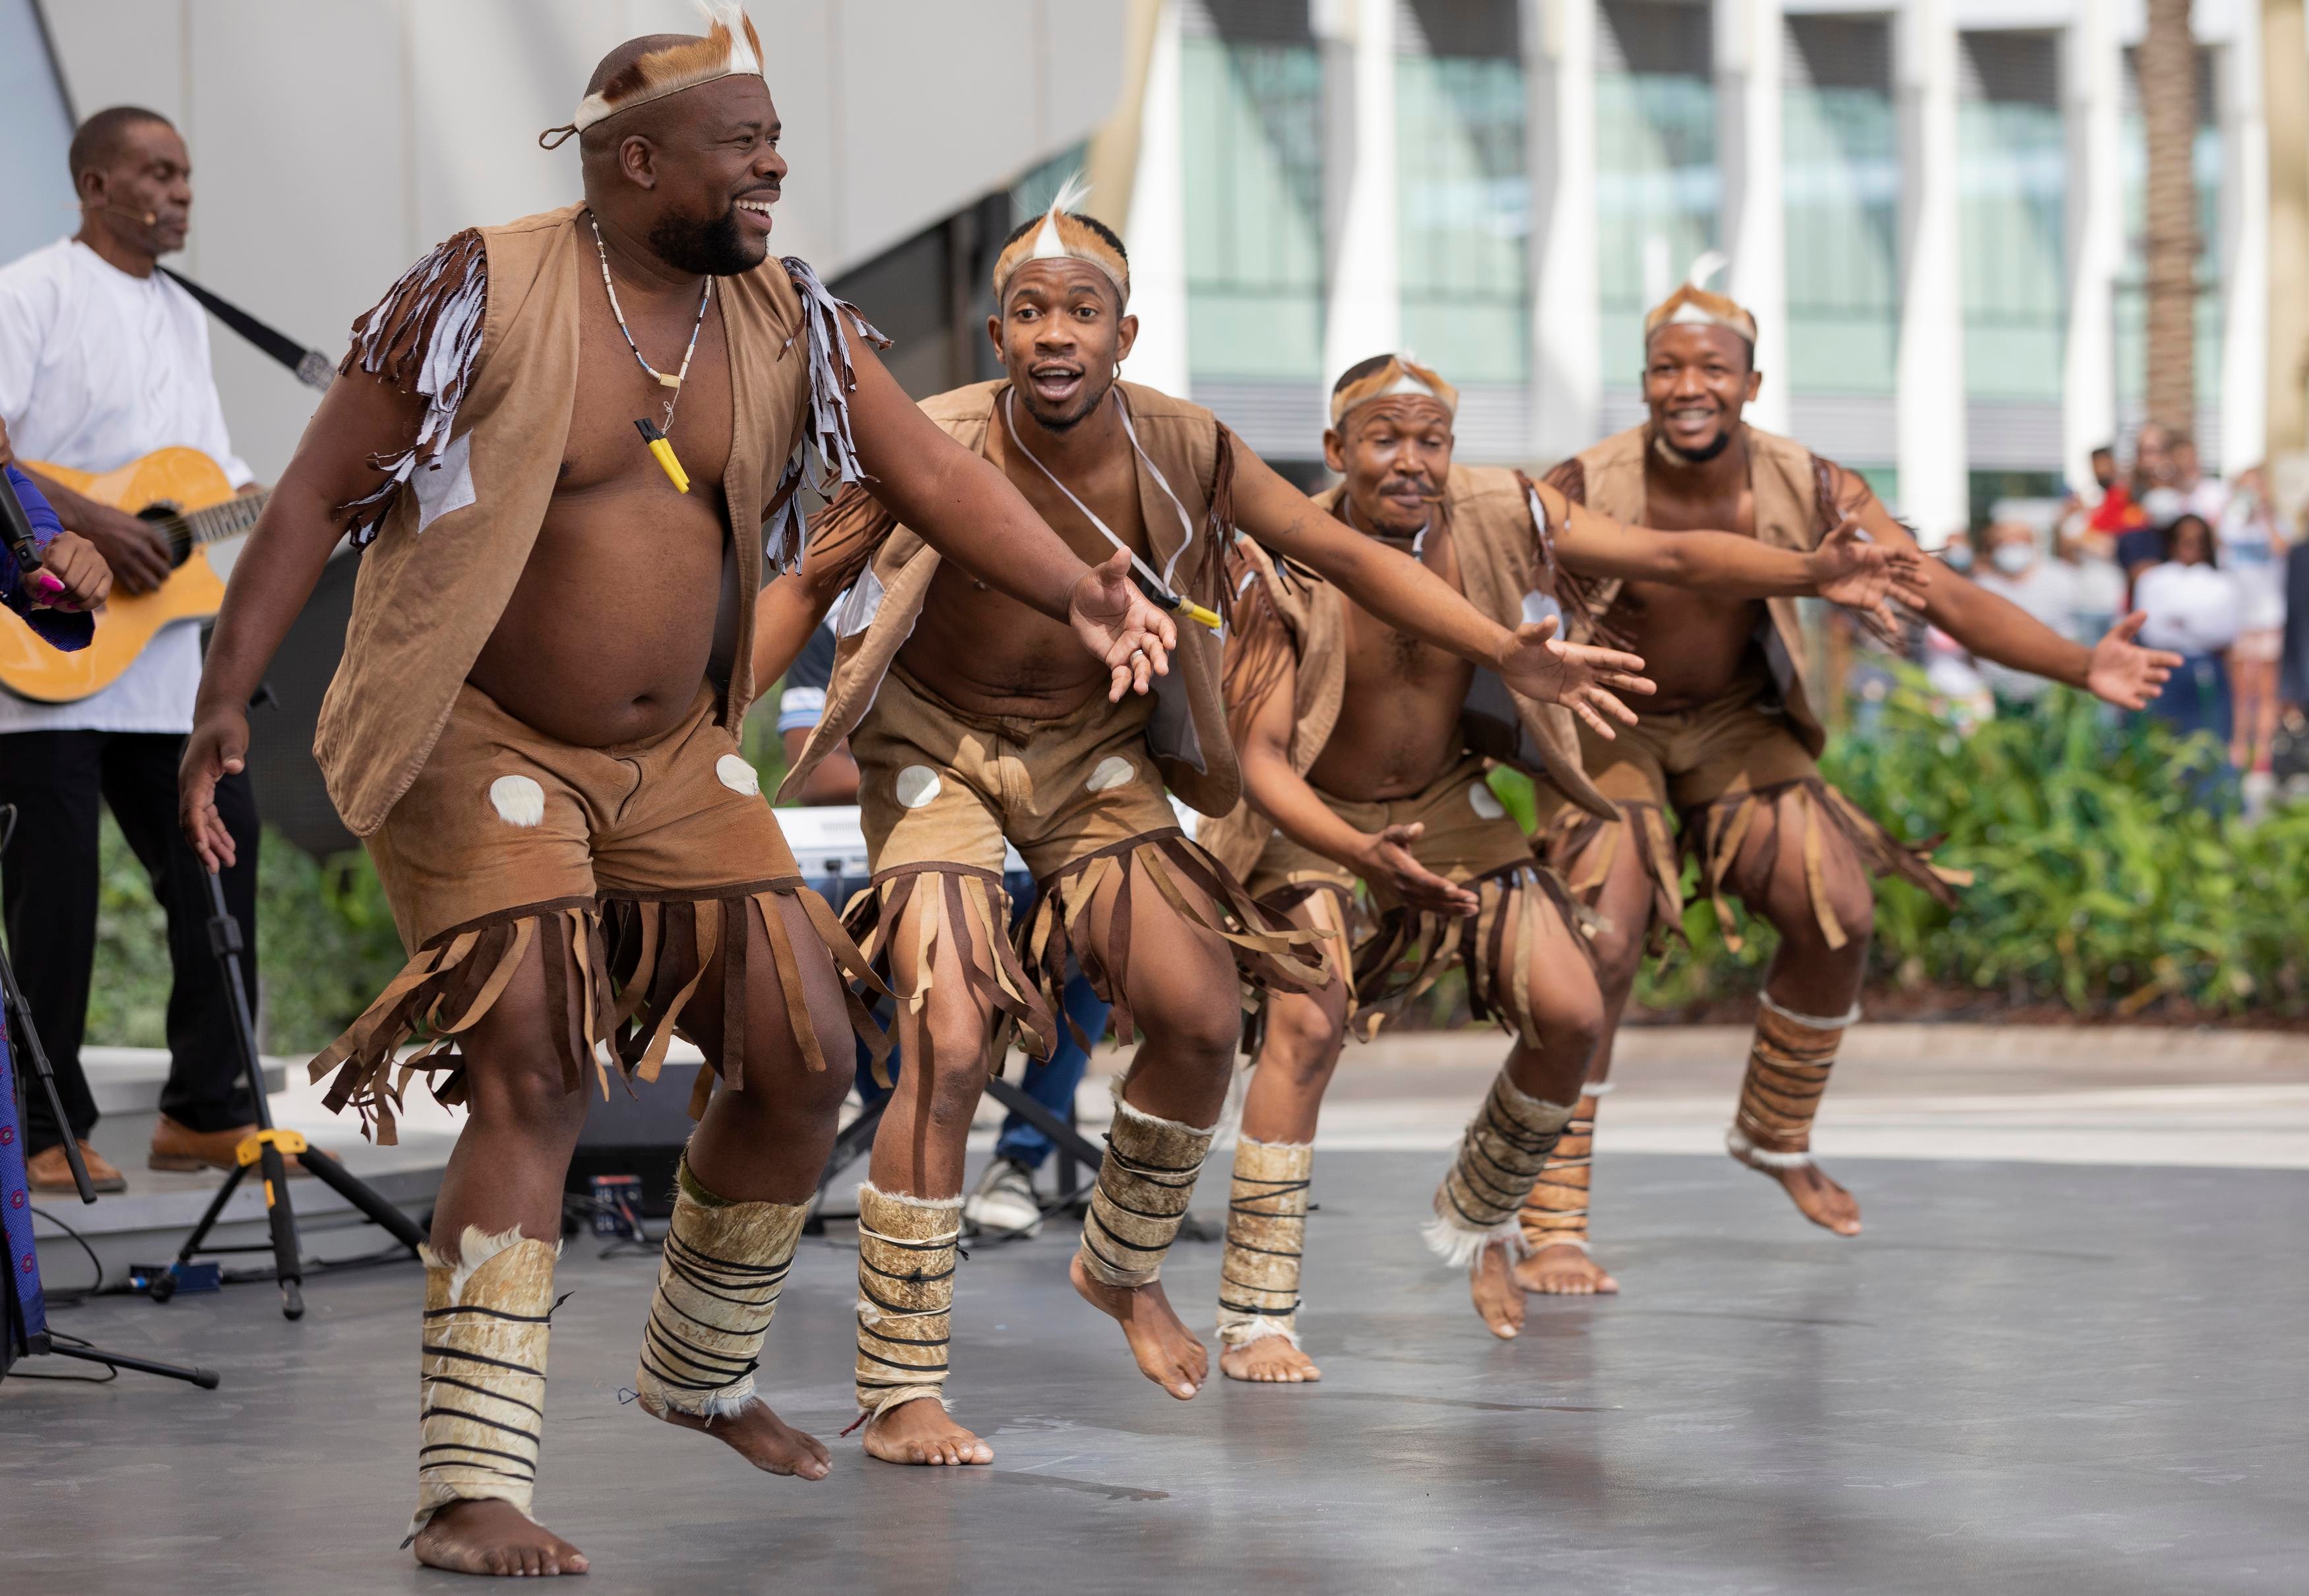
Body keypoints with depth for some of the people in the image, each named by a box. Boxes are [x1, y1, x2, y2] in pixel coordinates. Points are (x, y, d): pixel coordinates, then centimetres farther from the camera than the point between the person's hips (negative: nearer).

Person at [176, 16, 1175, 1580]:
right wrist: (229, 690, -18)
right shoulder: (486, 296, -13)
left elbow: (933, 468, -8)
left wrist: (1071, 590, -26)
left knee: (803, 1057, 5)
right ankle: (470, 1489, -16)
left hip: (674, 761, 6)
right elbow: (318, 493, -11)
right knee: (536, 1082, -17)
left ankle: (702, 1373, 30)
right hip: (480, 749, -6)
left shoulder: (788, 321, 1)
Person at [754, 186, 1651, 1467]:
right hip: (939, 754, -4)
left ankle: (1124, 1271, 25)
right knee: (948, 1045, -19)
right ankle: (896, 1390, -9)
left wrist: (1508, 656, -13)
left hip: (1093, 751, 4)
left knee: (1202, 1017, -5)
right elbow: (805, 588, -12)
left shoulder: (1179, 451, -16)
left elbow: (1345, 556, -6)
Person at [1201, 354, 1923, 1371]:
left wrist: (1811, 574, -35)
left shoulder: (1498, 519, -18)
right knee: (1305, 1024, -25)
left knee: (1570, 1015, -6)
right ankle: (1255, 1314, -17)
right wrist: (1362, 855, -48)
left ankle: (1478, 1217, 22)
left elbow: (1674, 558, -17)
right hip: (1310, 825, -4)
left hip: (1449, 807, 4)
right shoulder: (1287, 572, -27)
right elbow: (1260, 759, -30)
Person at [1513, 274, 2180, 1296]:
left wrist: (2081, 666, -30)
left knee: (1838, 915, -3)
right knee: (1598, 946, -20)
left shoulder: (1812, 493, -19)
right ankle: (1547, 1227, -15)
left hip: (1737, 723, 4)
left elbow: (1947, 596, -18)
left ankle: (1774, 1137, 25)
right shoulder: (1583, 493, -27)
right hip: (1609, 725, -4)